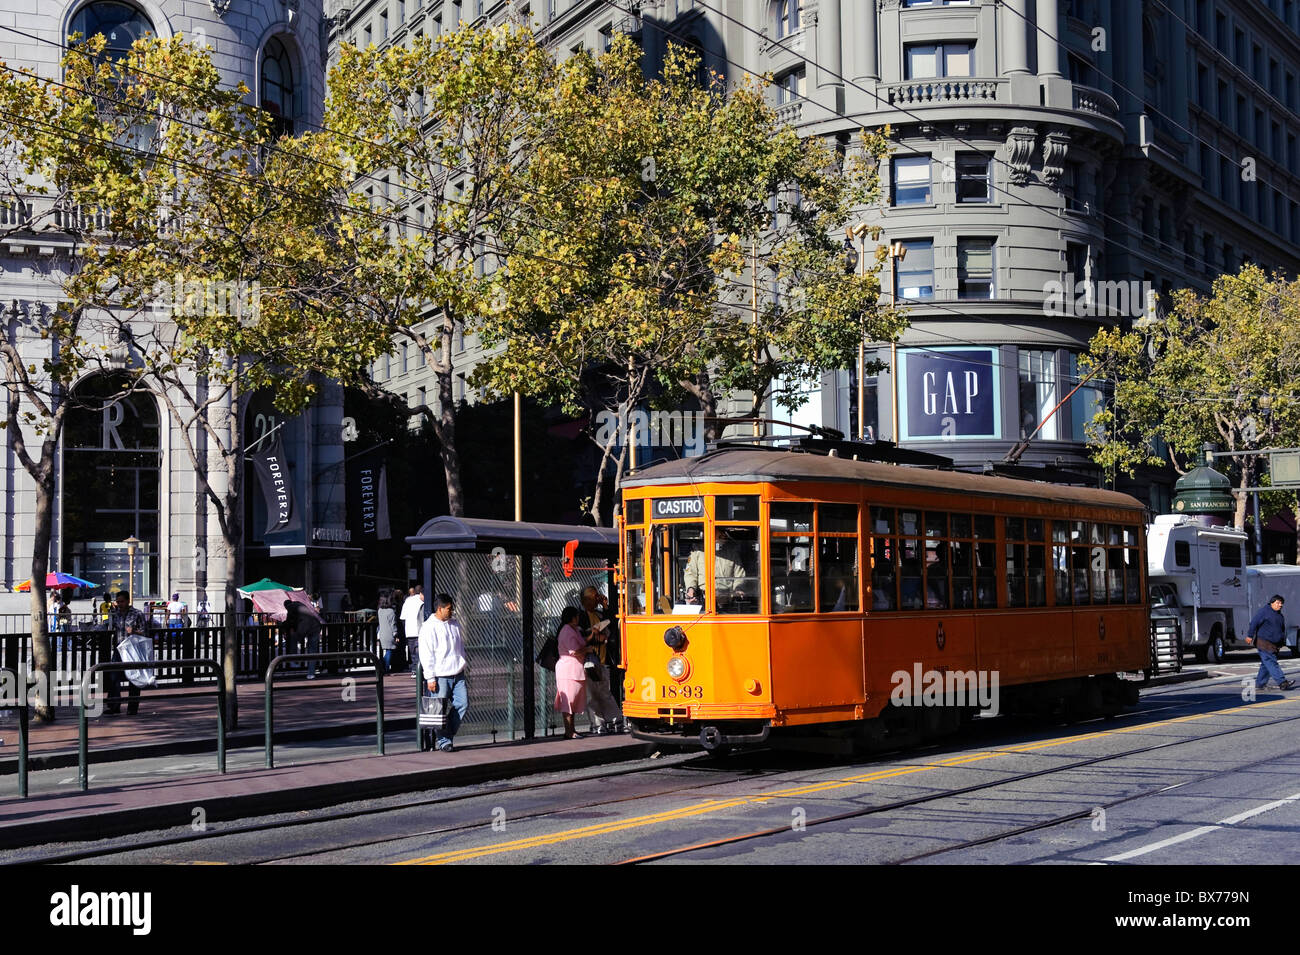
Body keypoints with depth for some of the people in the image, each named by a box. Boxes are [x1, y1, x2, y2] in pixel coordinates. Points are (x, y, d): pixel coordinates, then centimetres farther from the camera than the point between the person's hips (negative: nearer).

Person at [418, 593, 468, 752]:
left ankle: (447, 735, 15)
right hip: (440, 676, -6)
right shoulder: (429, 627, -9)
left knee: (463, 704, 1)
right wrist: (430, 678, -14)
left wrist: (463, 665, 20)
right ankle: (443, 741, 10)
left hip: (458, 674, 7)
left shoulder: (455, 623, 13)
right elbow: (426, 654, -11)